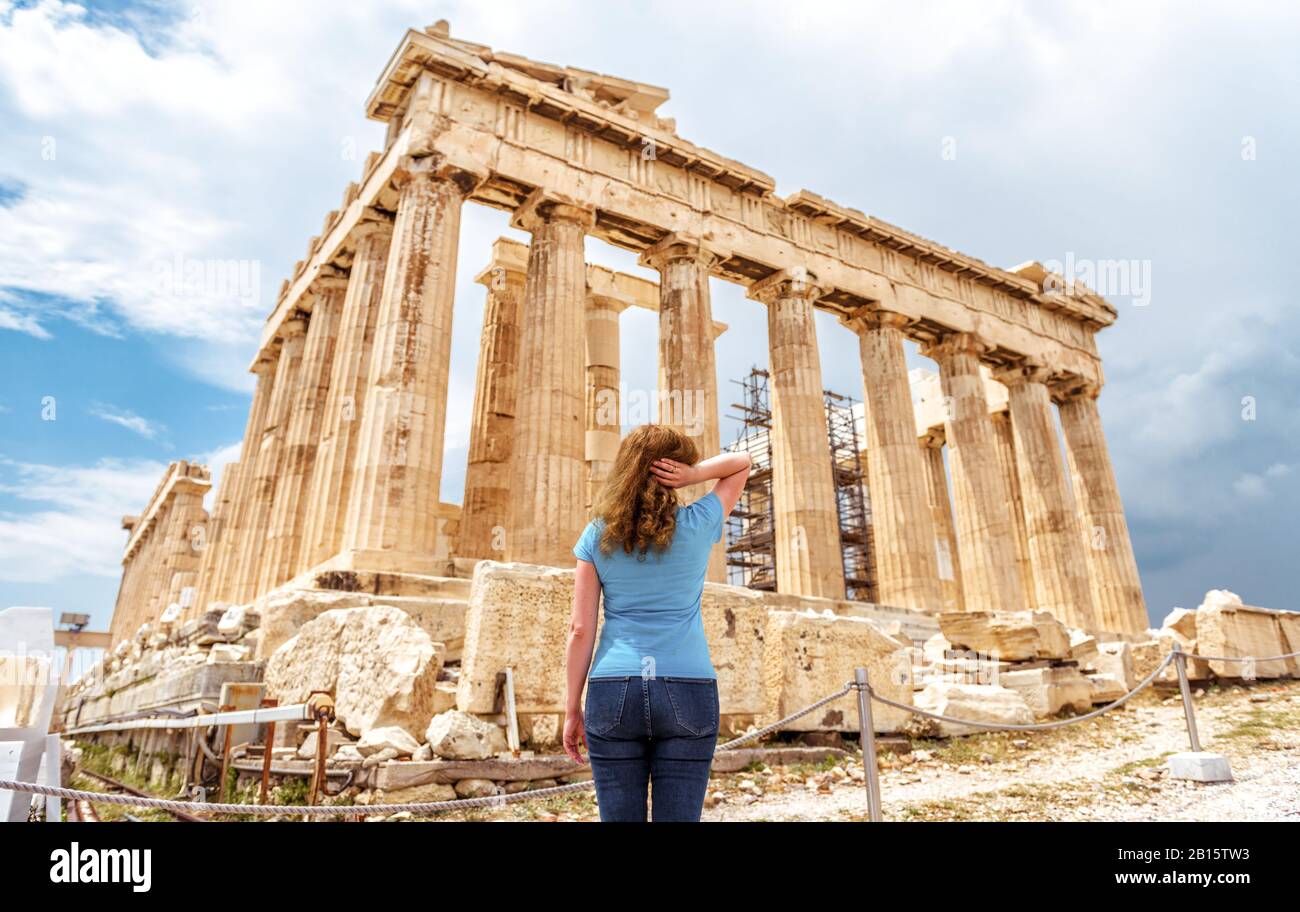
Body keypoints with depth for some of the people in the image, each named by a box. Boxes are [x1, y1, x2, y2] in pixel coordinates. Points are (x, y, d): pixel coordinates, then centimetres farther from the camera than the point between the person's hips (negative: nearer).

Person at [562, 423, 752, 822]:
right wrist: (691, 476, -3)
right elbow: (741, 462, 15)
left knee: (618, 816, 8)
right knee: (679, 815, 6)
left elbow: (580, 629, 0)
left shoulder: (597, 534, 2)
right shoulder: (697, 526, 0)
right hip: (688, 692, -1)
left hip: (612, 692, 1)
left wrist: (572, 707, 7)